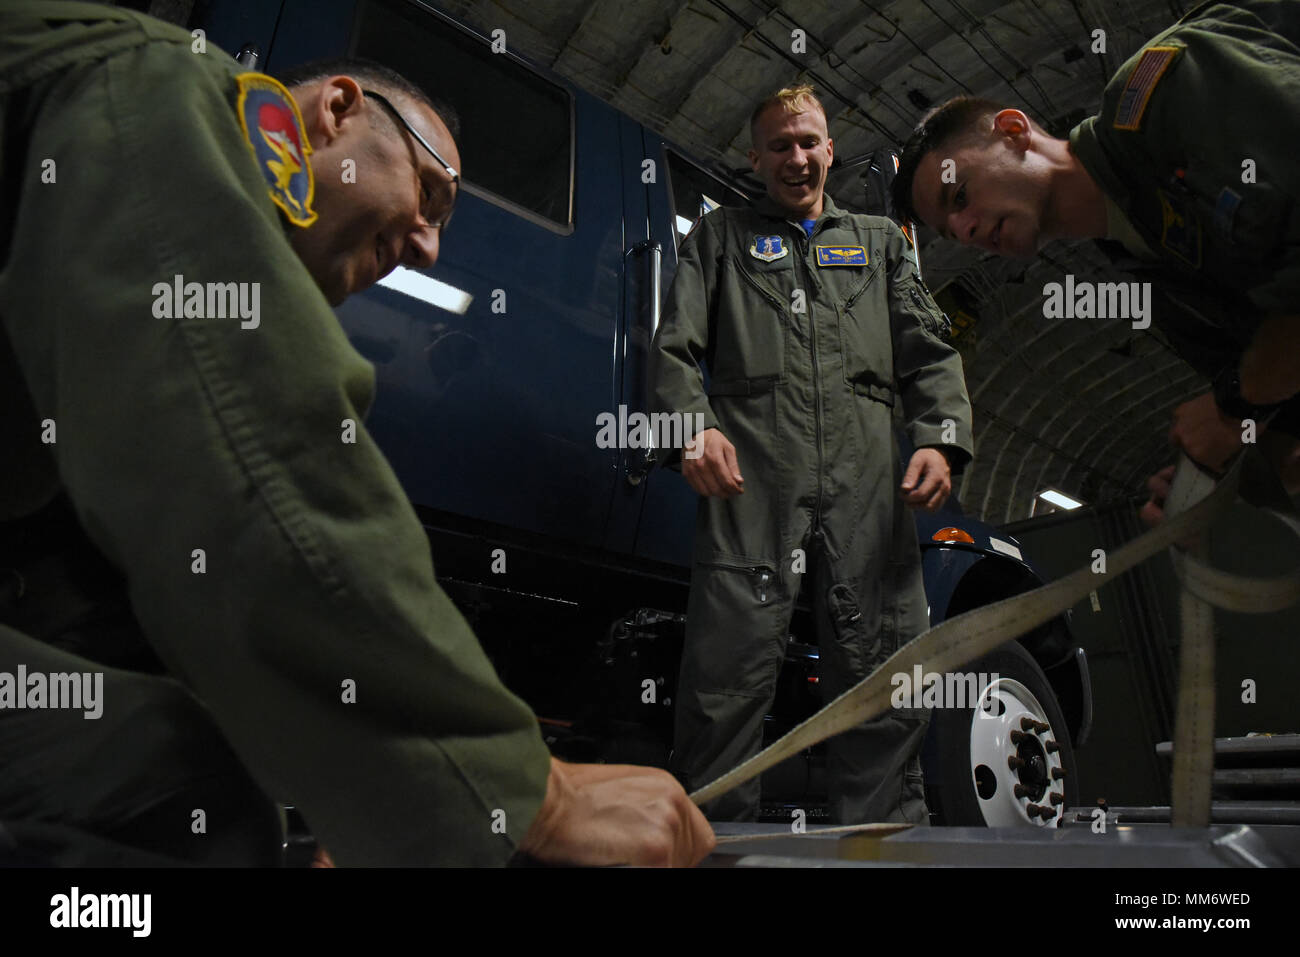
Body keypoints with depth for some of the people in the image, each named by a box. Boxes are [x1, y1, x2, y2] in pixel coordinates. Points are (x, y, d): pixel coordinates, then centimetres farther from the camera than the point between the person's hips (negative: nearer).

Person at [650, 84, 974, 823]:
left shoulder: (880, 241, 31)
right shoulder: (720, 237, 25)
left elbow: (929, 351, 20)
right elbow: (675, 347, 11)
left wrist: (943, 437, 0)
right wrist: (694, 426, -11)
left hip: (868, 484, 3)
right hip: (752, 476, -2)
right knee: (727, 677, -9)